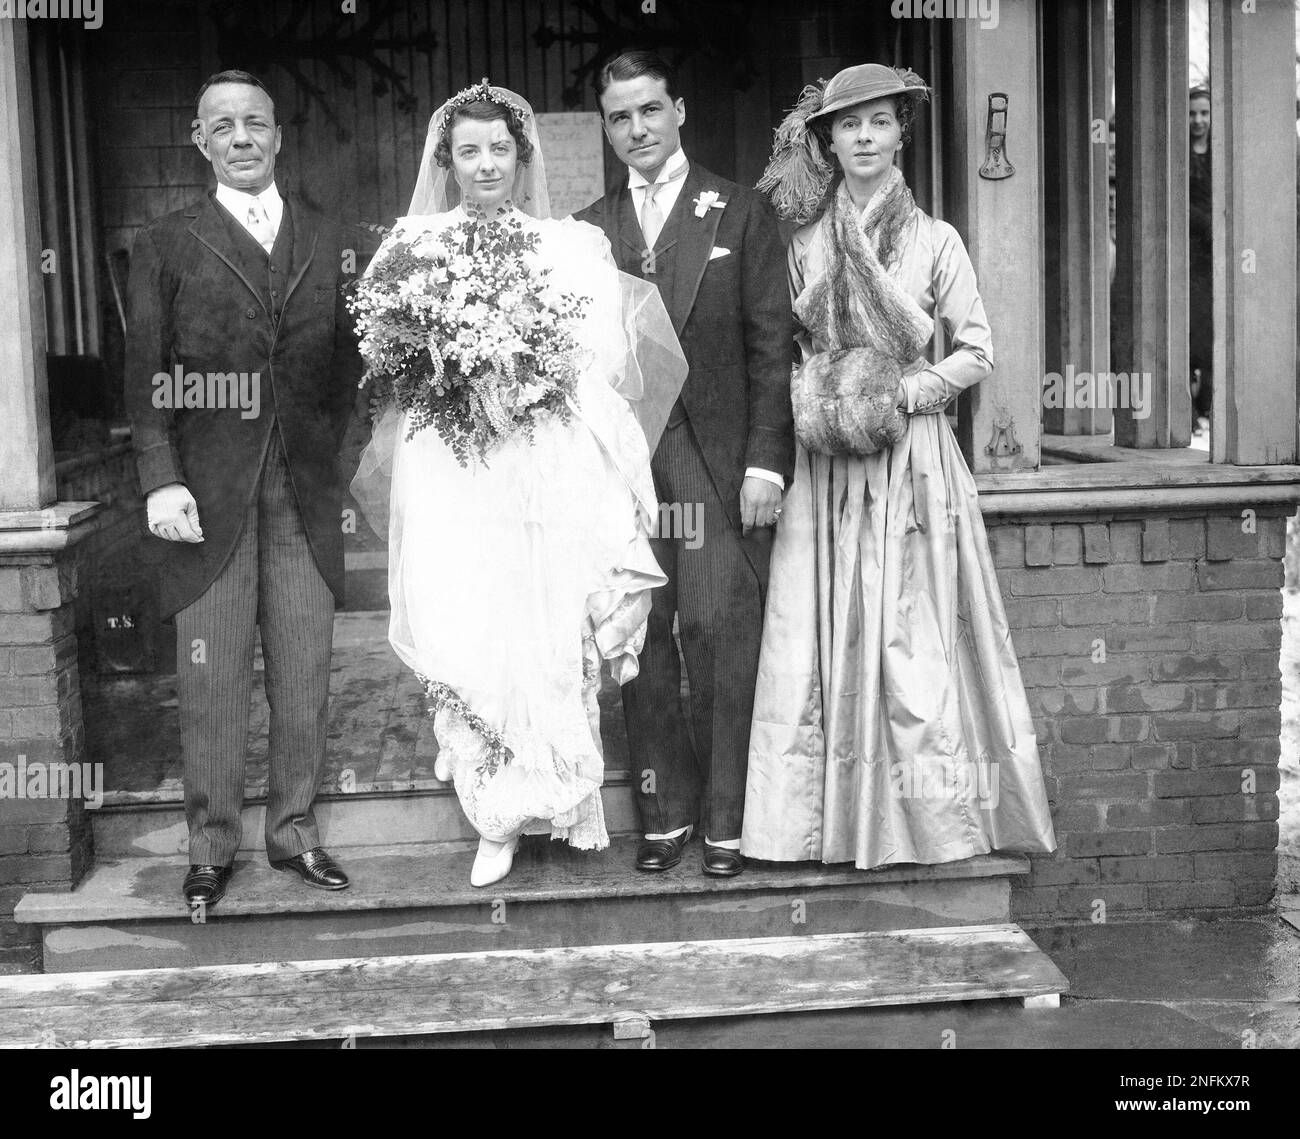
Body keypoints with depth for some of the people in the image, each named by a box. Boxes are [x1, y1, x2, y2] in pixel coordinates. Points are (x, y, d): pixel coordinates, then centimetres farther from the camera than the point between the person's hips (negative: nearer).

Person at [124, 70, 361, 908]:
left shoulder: (327, 241, 12)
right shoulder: (167, 245, 4)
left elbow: (347, 358, 14)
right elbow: (146, 376, -1)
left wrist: (325, 444, 3)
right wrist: (161, 480, -10)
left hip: (307, 492, 2)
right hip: (208, 493, -2)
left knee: (305, 676, 7)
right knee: (212, 681, 2)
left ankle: (296, 832, 20)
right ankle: (212, 845, 14)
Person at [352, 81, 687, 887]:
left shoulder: (572, 245, 10)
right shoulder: (417, 246, 12)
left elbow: (607, 357, 4)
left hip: (552, 470, 0)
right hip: (452, 473, 0)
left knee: (551, 637, -3)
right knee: (463, 642, -4)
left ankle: (554, 798, 14)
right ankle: (495, 821, 8)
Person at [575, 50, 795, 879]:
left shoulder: (742, 214, 5)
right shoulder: (588, 230, 13)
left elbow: (771, 344, 1)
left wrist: (765, 461, -8)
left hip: (719, 458, -2)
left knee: (721, 632, -7)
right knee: (642, 638, 3)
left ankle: (727, 820, 3)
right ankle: (664, 814, 14)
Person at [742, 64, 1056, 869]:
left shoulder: (934, 241, 1)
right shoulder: (805, 243, 7)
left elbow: (977, 352, 1)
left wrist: (902, 392, -11)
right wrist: (810, 401, -6)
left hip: (912, 456, -2)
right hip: (824, 462, 2)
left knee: (912, 633, -2)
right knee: (826, 630, 1)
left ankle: (928, 810, 9)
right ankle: (834, 812, 10)